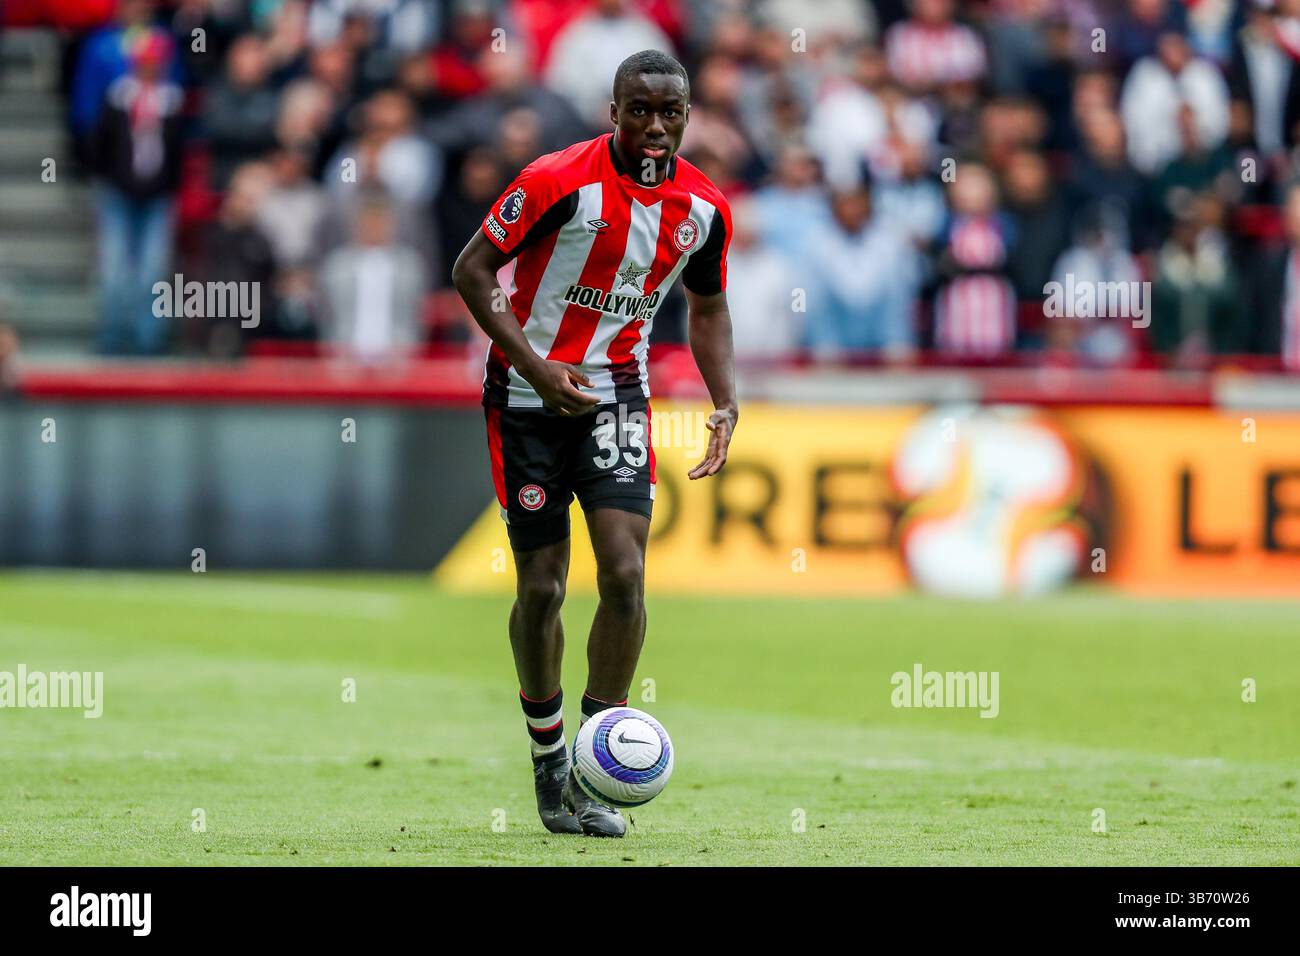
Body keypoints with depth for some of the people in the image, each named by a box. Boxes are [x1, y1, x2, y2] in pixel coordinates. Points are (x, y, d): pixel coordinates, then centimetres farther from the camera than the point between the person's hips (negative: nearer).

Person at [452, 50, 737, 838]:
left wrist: (727, 402, 1)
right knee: (542, 587, 0)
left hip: (617, 395, 3)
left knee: (626, 574, -13)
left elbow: (708, 306, 15)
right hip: (530, 394, -3)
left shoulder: (704, 207, -2)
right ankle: (549, 762, 21)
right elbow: (473, 270, -11)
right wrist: (536, 367, -20)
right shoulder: (561, 180, -17)